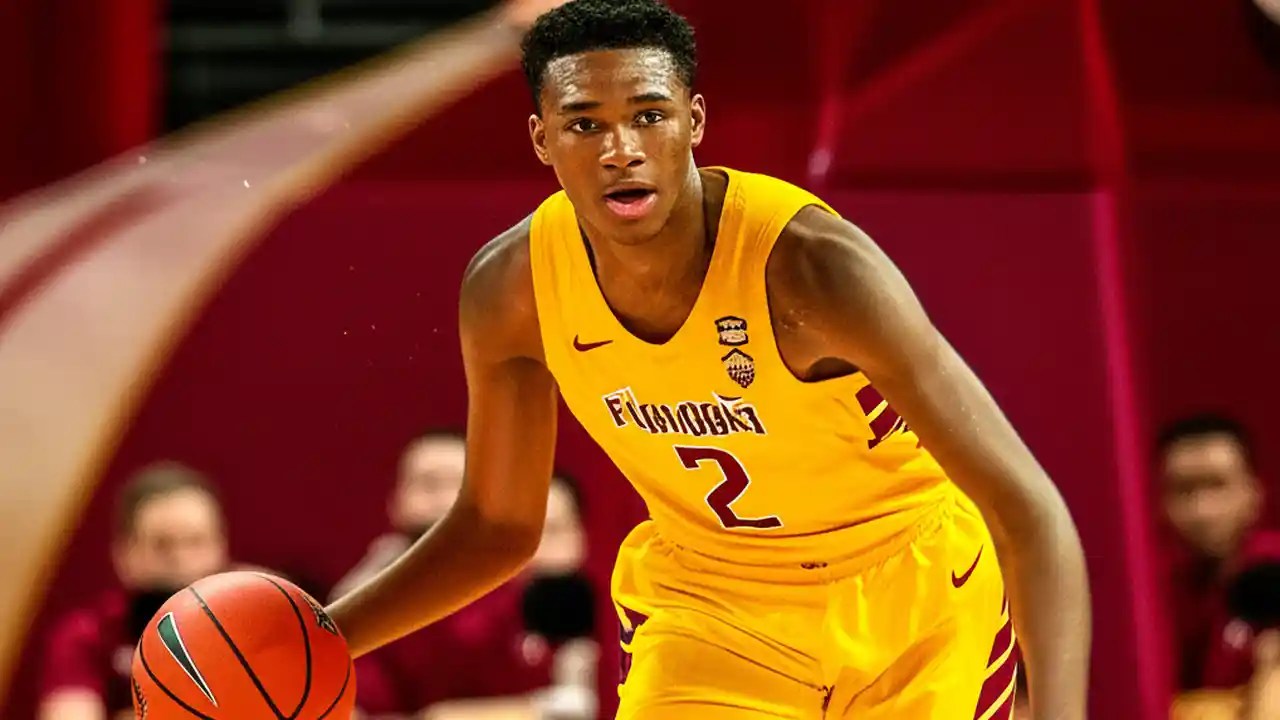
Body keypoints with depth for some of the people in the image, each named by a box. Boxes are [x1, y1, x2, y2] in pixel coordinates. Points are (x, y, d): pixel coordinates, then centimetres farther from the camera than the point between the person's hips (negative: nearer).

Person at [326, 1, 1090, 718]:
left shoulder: (807, 262, -31)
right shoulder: (509, 290, -17)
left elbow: (1030, 510, -33)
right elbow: (497, 528, 1)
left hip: (911, 590, -2)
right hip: (704, 608, 3)